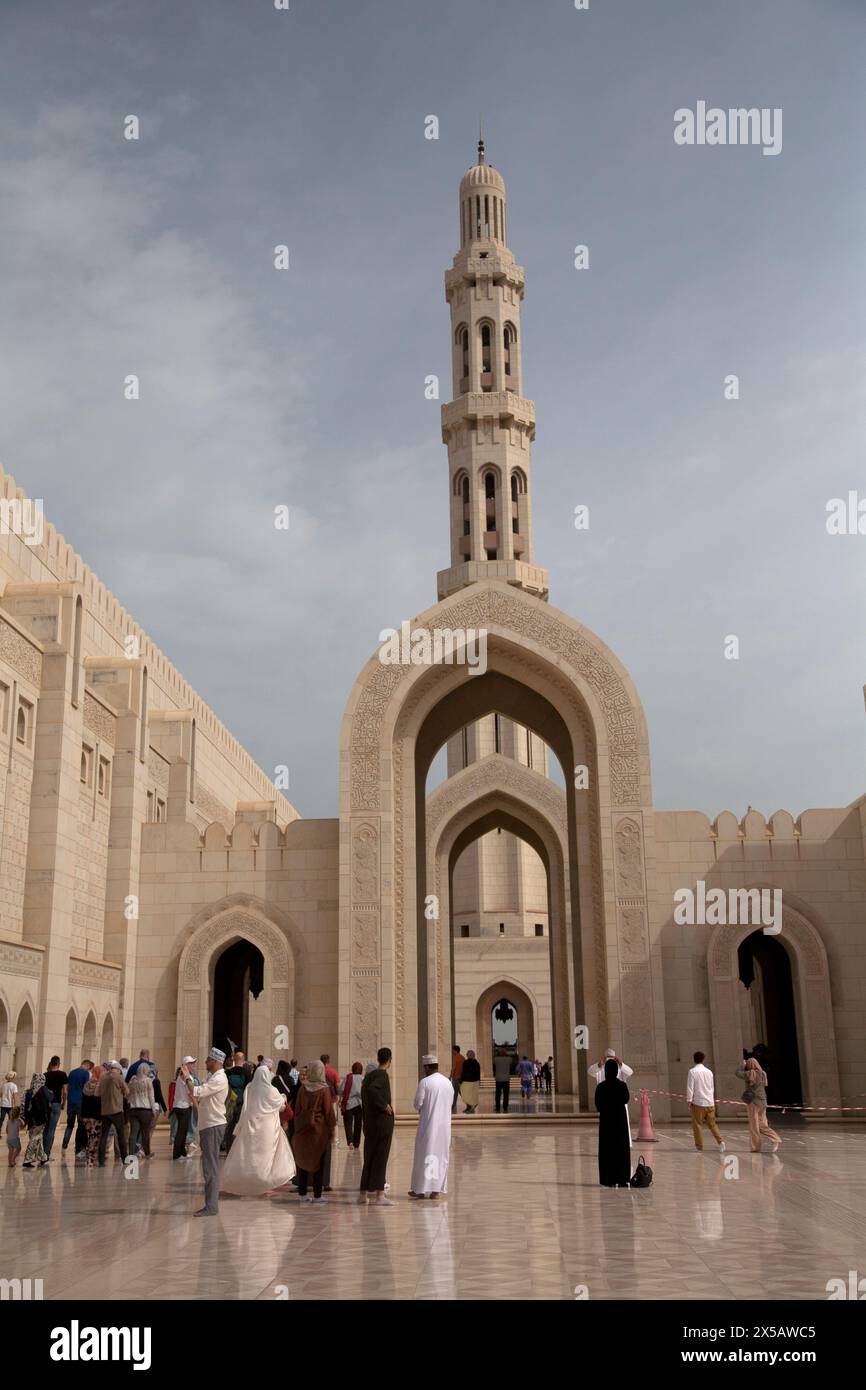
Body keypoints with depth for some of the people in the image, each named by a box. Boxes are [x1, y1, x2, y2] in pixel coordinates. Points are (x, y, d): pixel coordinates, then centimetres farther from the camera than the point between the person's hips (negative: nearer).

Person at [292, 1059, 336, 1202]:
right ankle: (317, 1195, 5)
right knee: (318, 1162, 3)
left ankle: (303, 1193, 16)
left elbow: (297, 1109, 5)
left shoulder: (303, 1088, -2)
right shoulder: (324, 1089, -11)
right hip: (319, 1128, -3)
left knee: (303, 1160, 12)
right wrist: (332, 1128, 1)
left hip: (303, 1127, 3)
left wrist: (297, 1126, 15)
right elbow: (328, 1111, -8)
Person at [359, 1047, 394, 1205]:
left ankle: (364, 1193, 20)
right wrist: (384, 1105, -21)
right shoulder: (382, 1075, -13)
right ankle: (379, 1195, -4)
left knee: (369, 1157, 14)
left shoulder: (369, 1075, 12)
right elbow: (372, 1089, -32)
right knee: (381, 1157, -5)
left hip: (370, 1122, 8)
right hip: (383, 1120, -8)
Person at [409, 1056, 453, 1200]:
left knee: (424, 1155, 6)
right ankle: (437, 1190, 10)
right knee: (442, 1156, 10)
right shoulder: (448, 1082, 5)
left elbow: (417, 1103, -10)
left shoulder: (425, 1082, -13)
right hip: (445, 1124, 5)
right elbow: (449, 1104, 13)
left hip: (428, 1124, -4)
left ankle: (421, 1189, 11)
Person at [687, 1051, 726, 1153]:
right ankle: (720, 1141, -4)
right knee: (712, 1124, 12)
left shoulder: (692, 1071, -7)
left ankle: (699, 1146, 6)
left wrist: (689, 1100, -4)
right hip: (710, 1103, 5)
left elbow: (690, 1087, -10)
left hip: (698, 1103, -4)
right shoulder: (709, 1072, 9)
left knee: (697, 1125, 4)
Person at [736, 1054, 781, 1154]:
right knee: (762, 1125, 12)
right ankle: (775, 1140, -3)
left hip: (753, 1102, -7)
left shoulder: (751, 1073, -13)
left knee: (754, 1126, 3)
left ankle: (755, 1147, 8)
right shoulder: (763, 1074, 7)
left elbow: (738, 1072, -7)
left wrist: (743, 1065, 11)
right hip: (763, 1102, 7)